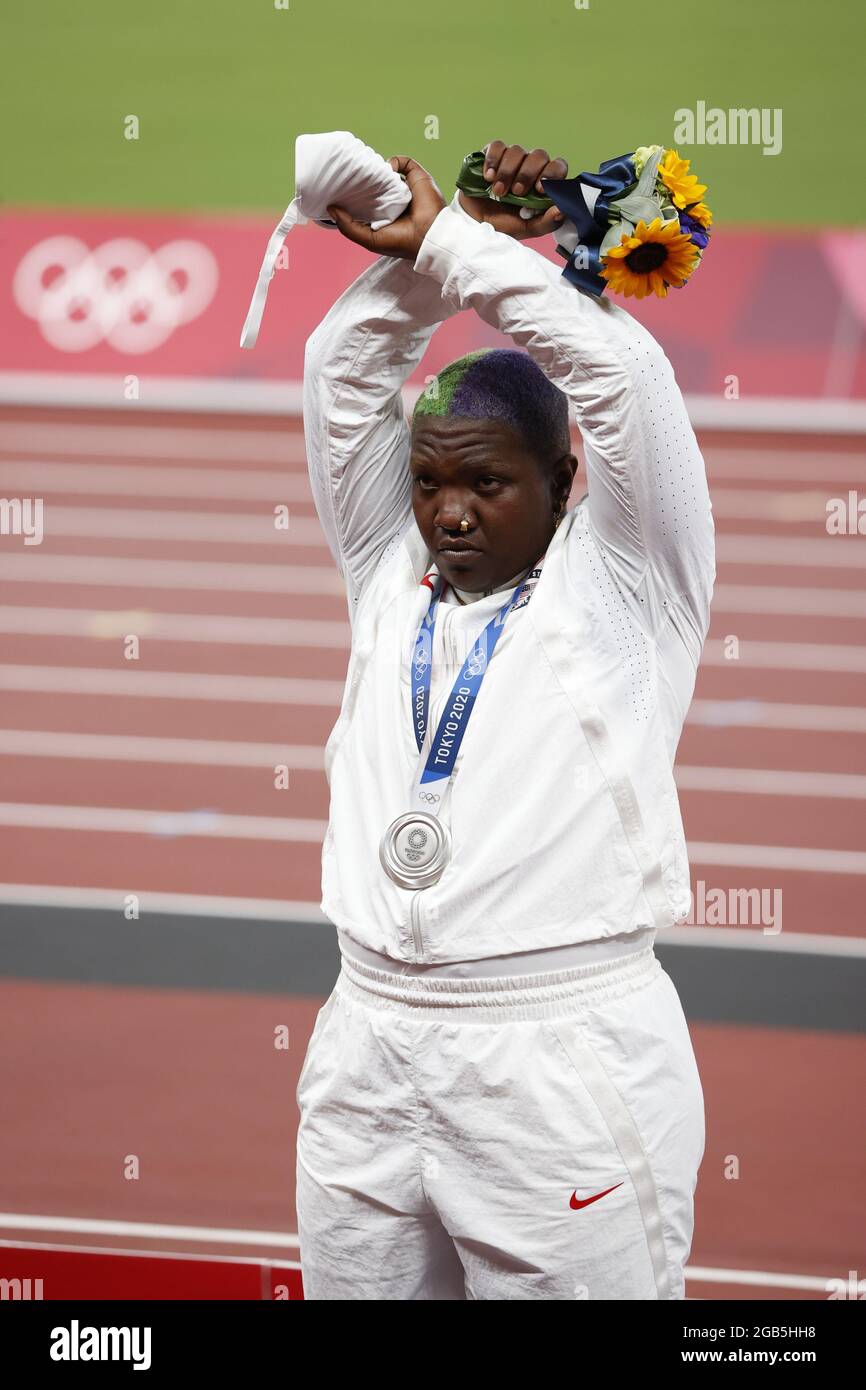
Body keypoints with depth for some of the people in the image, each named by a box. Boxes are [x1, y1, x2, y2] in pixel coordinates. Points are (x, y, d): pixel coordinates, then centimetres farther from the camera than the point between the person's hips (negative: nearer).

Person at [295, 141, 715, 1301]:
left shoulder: (619, 584, 2)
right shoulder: (392, 576, 15)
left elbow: (619, 370, -8)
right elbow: (344, 375, 11)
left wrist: (455, 247, -4)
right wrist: (419, 259, -1)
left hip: (564, 1051, -5)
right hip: (368, 1039, 5)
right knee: (354, 1284, 7)